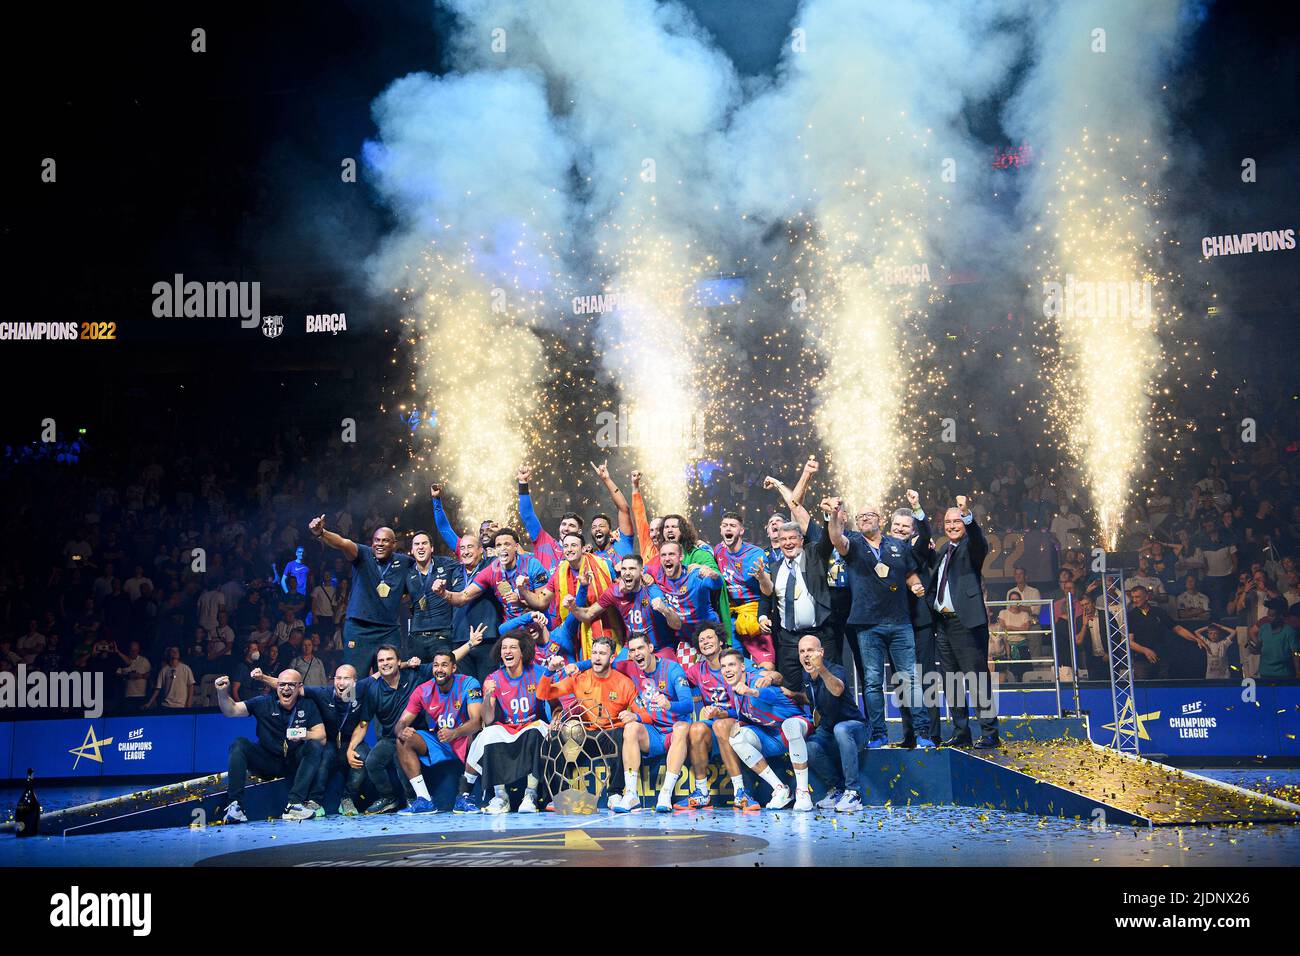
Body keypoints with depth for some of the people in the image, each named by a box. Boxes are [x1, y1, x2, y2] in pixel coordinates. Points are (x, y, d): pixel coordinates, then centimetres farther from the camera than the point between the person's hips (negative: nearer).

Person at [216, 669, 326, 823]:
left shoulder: (307, 705, -4)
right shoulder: (264, 703, -4)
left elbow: (322, 737, -12)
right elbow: (231, 710, -9)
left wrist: (304, 735, -34)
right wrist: (222, 693, -29)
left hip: (295, 763, 0)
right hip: (267, 762, 0)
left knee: (315, 747, -26)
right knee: (238, 744, -22)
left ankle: (294, 804, -36)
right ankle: (233, 804, -28)